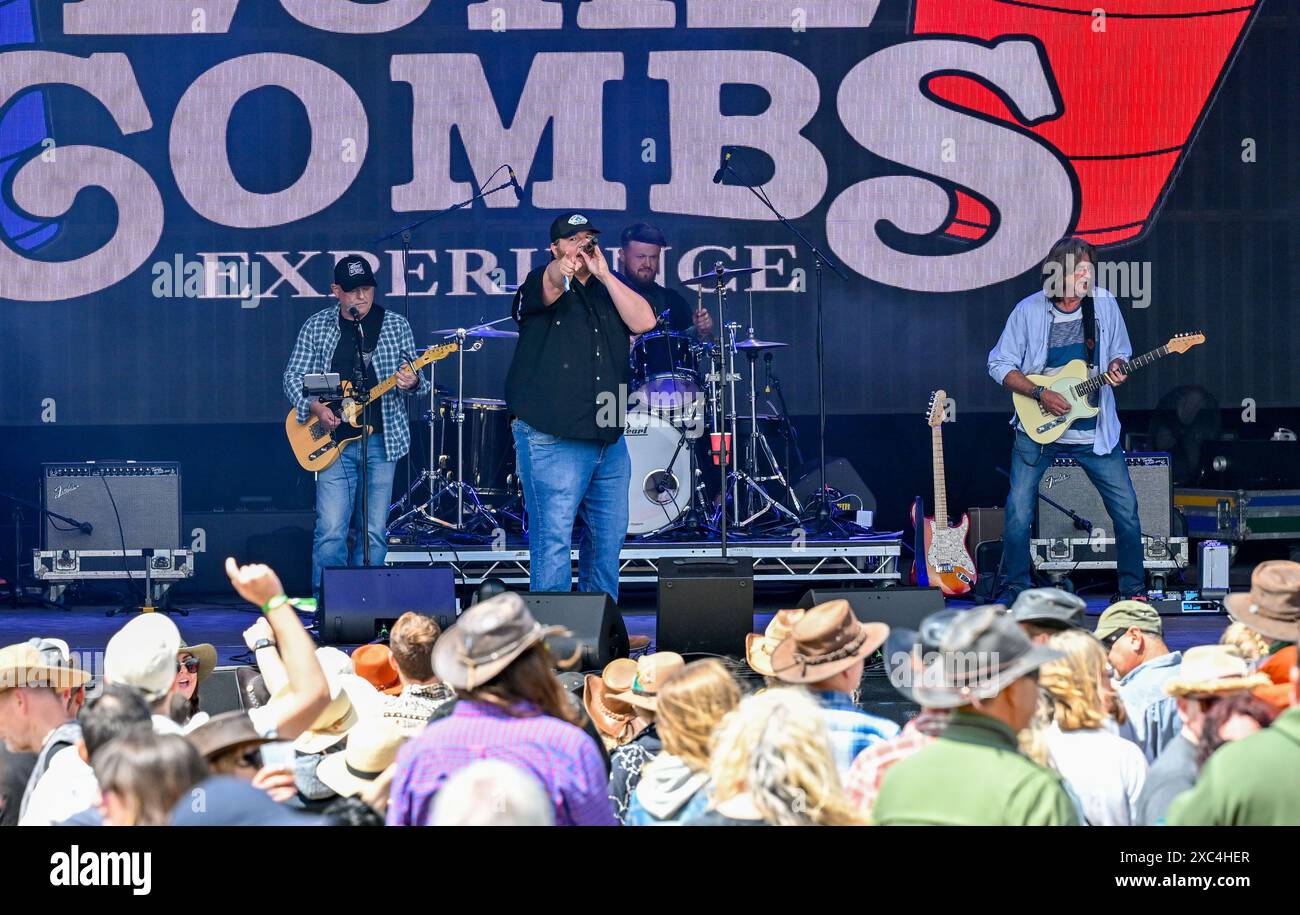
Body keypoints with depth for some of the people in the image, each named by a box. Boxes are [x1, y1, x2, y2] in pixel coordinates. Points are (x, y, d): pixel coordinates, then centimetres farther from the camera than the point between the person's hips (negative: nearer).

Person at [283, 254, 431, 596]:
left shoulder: (396, 325, 6)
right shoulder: (317, 327, 5)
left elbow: (418, 382, 7)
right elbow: (293, 377, 5)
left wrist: (411, 384, -17)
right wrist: (315, 408, -13)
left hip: (383, 439, 1)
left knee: (375, 532, 3)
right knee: (331, 530, -9)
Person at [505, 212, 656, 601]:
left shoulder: (609, 290, 15)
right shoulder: (541, 284, -1)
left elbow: (644, 321, -2)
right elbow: (547, 289, -26)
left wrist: (604, 274, -7)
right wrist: (559, 274, -50)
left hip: (609, 440, 6)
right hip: (552, 441, -6)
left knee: (608, 536, 13)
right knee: (553, 539, -10)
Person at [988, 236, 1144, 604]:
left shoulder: (1105, 304, 0)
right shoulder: (1029, 310, -8)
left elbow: (1119, 353, 13)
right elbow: (999, 365, -4)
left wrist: (1116, 368, -11)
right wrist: (1040, 393, -16)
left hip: (1095, 432, 2)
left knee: (1126, 508, 0)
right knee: (1019, 512, -7)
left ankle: (1133, 589, 14)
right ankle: (1014, 591, 9)